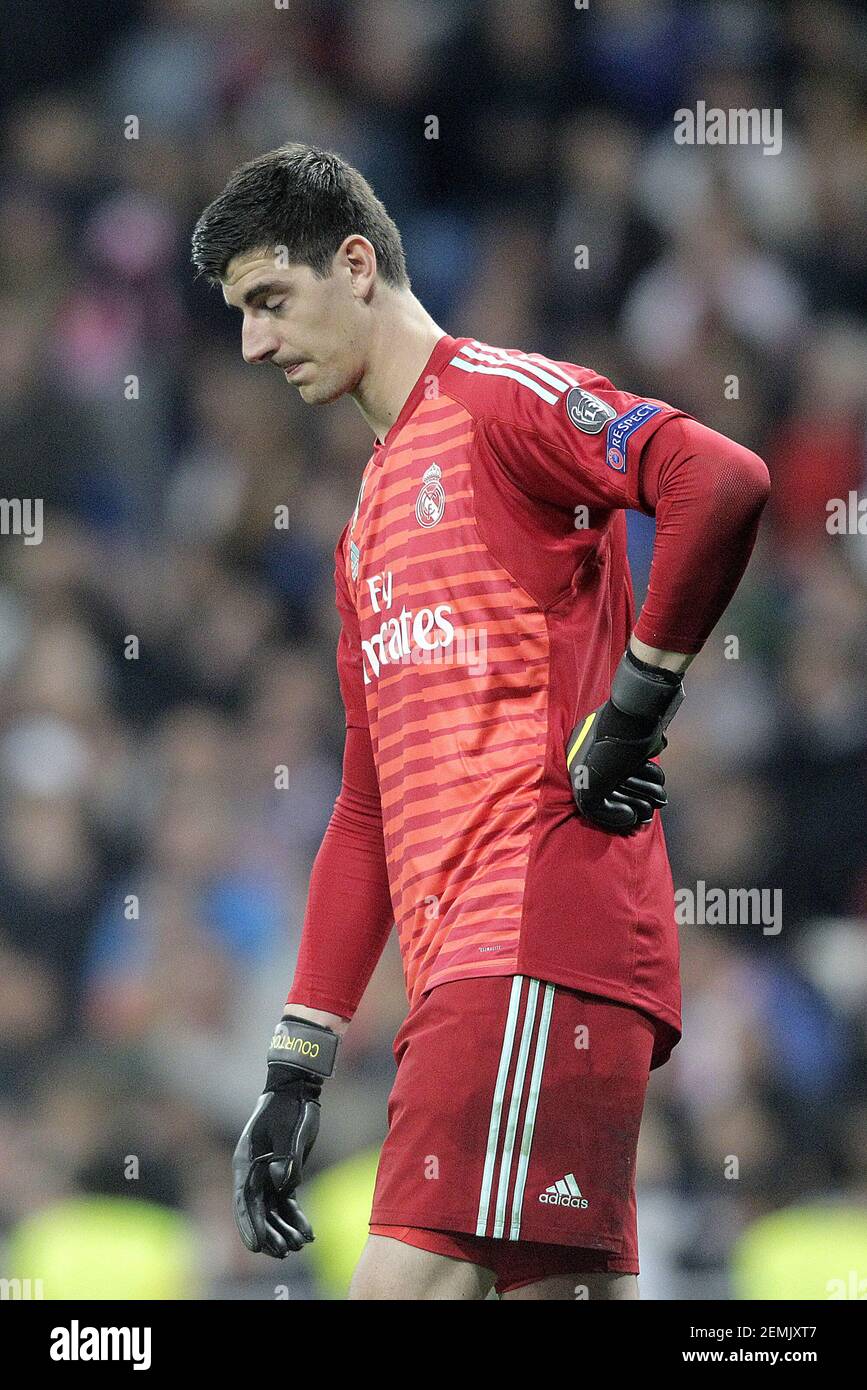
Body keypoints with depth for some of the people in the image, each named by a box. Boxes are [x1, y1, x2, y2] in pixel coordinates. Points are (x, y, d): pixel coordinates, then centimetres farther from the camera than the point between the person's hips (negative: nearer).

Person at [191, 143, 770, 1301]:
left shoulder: (499, 398, -1)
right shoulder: (369, 526, 27)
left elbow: (724, 482, -19)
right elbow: (370, 811, 26)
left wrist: (638, 696, -14)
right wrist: (297, 1065, 21)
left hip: (541, 938, -9)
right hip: (462, 969, 9)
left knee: (408, 1280, -18)